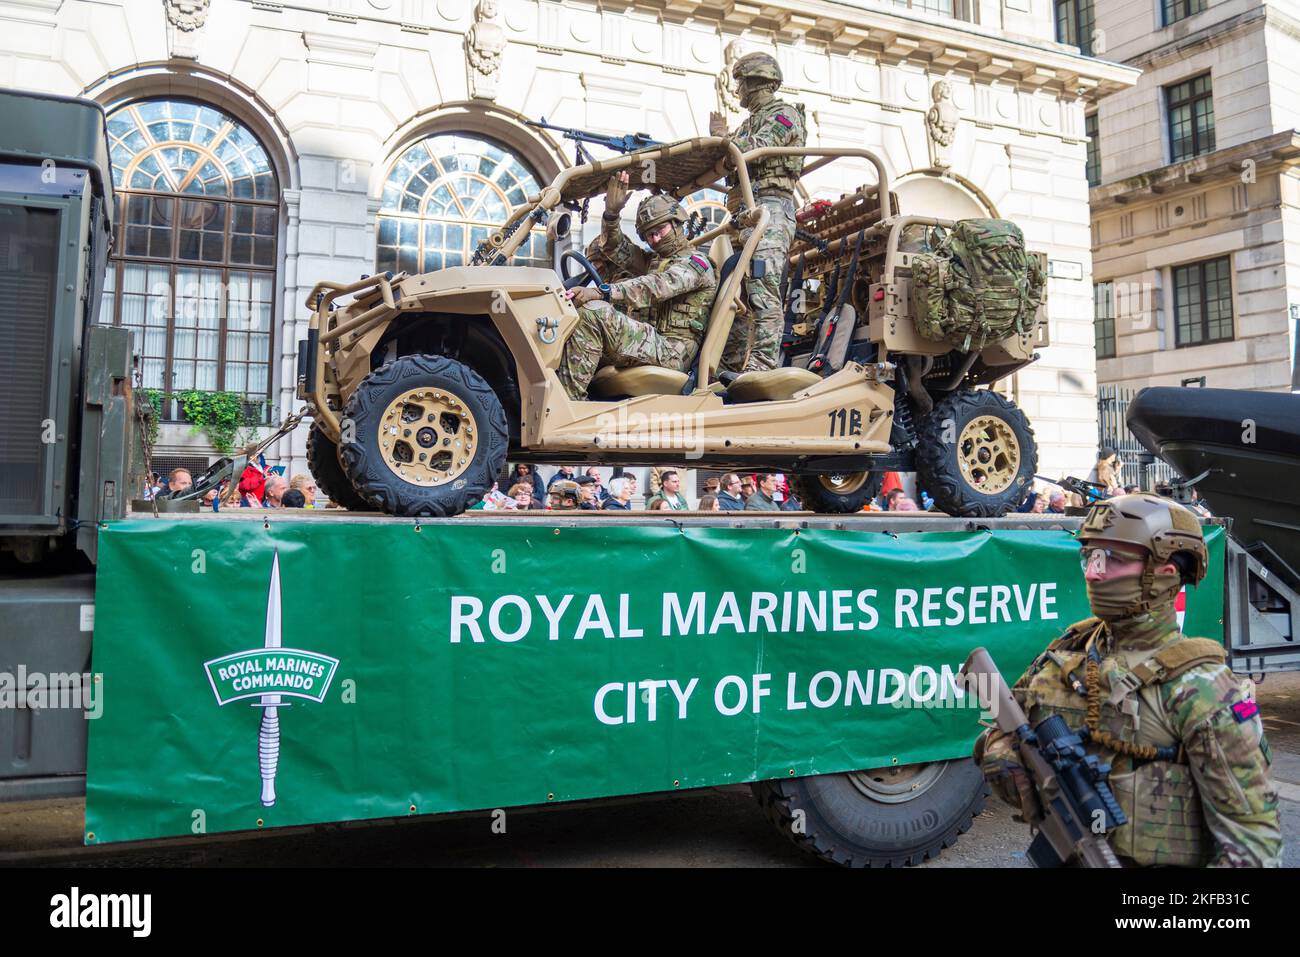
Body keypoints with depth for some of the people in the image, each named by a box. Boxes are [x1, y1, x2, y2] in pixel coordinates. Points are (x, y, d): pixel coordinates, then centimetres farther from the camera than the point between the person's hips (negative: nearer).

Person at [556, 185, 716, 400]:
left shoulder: (696, 262, 1)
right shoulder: (654, 262, 30)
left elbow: (656, 287, -18)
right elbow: (615, 247, 21)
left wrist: (601, 292, -30)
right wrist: (611, 212, 0)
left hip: (670, 351, -9)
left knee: (592, 313, -26)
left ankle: (568, 400, -32)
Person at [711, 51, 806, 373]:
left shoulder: (784, 114, 2)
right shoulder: (751, 122, 30)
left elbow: (752, 151, -13)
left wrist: (722, 135, 1)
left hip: (771, 206, -10)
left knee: (763, 292, -20)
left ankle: (761, 368, -27)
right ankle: (733, 365, 9)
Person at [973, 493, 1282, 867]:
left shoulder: (1195, 688, -18)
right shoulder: (1067, 652, -2)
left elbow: (1251, 830, -17)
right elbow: (1001, 726, 7)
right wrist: (999, 754, -12)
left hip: (1157, 860, -5)